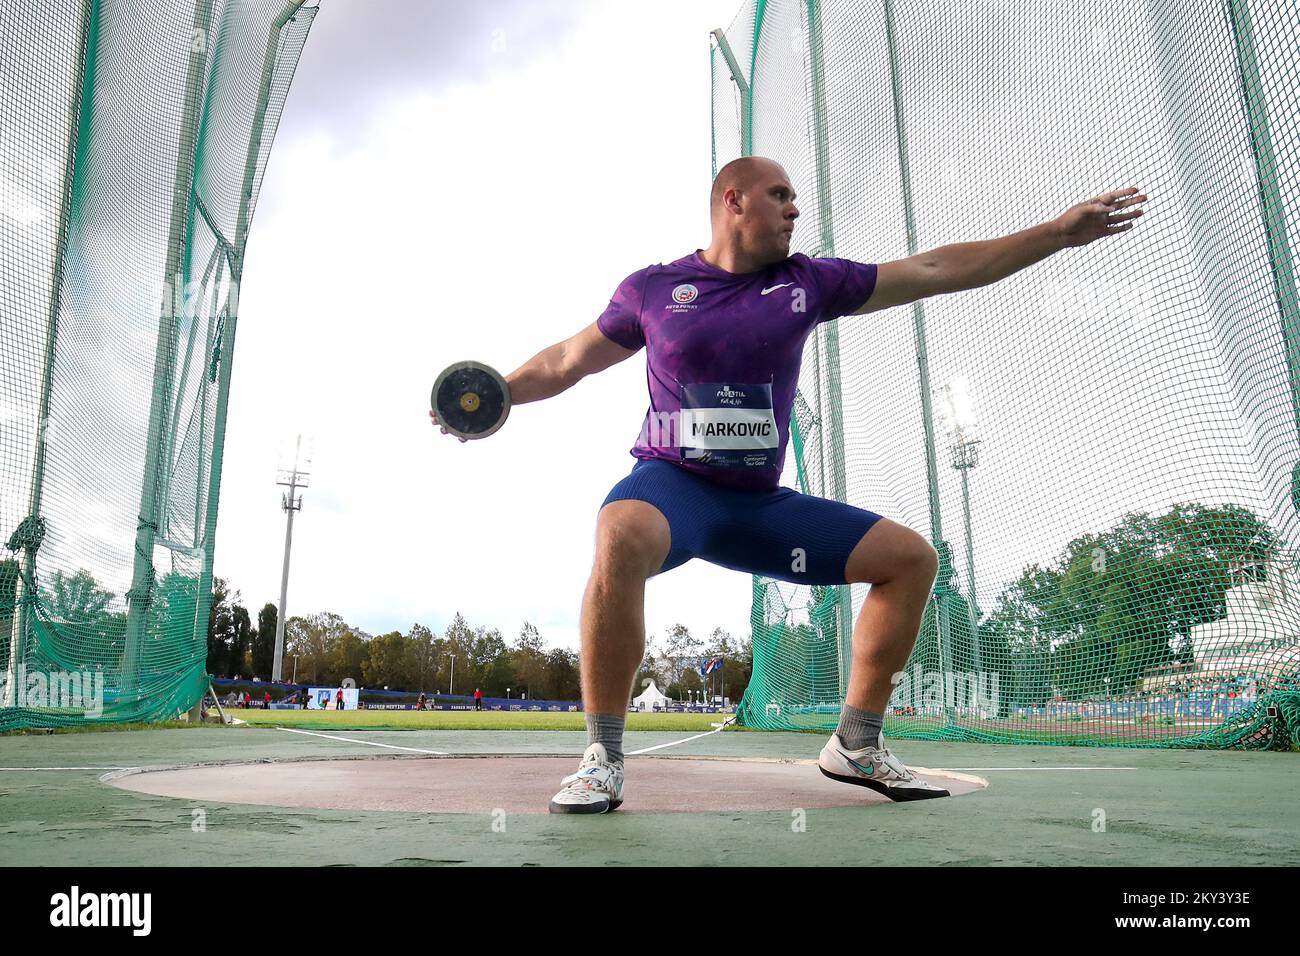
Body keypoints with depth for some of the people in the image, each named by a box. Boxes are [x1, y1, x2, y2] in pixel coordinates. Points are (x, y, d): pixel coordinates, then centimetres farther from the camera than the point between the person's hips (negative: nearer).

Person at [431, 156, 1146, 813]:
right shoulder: (653, 289, 1)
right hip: (671, 484, -4)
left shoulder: (808, 282, 6)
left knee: (912, 556, -1)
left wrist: (1058, 233, 8)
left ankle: (856, 744, 9)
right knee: (622, 538, -40)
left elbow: (934, 270, 8)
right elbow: (569, 360, 12)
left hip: (762, 502, 5)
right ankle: (601, 761, -26)